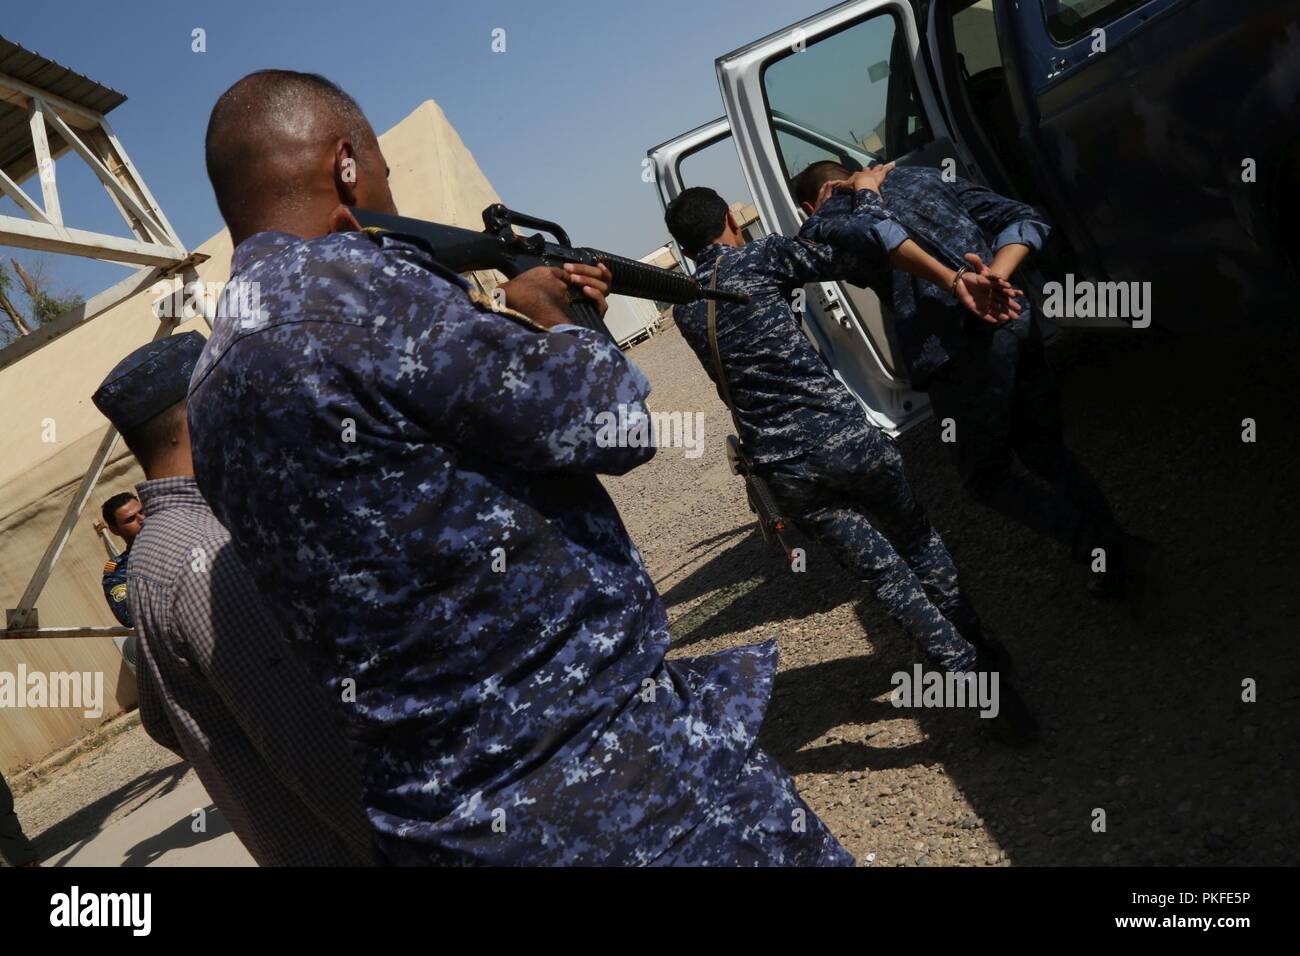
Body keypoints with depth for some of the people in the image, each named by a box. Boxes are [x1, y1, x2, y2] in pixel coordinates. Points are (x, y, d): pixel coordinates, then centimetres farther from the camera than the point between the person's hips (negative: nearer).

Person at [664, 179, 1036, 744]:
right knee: (917, 541, 22)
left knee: (885, 574, 8)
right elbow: (865, 247, -17)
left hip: (784, 473, 3)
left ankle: (975, 680, 4)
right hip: (844, 438, -3)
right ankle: (980, 649, 34)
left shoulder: (683, 310, 12)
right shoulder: (759, 257, -4)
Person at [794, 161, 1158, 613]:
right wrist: (994, 276, -5)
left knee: (987, 476, 14)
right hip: (1015, 320, 6)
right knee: (1044, 449, 23)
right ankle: (1119, 563, 22)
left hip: (954, 350, -6)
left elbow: (881, 232, -19)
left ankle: (1113, 556, 3)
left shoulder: (821, 228, 8)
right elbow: (1026, 221, 12)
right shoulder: (923, 177, 25)